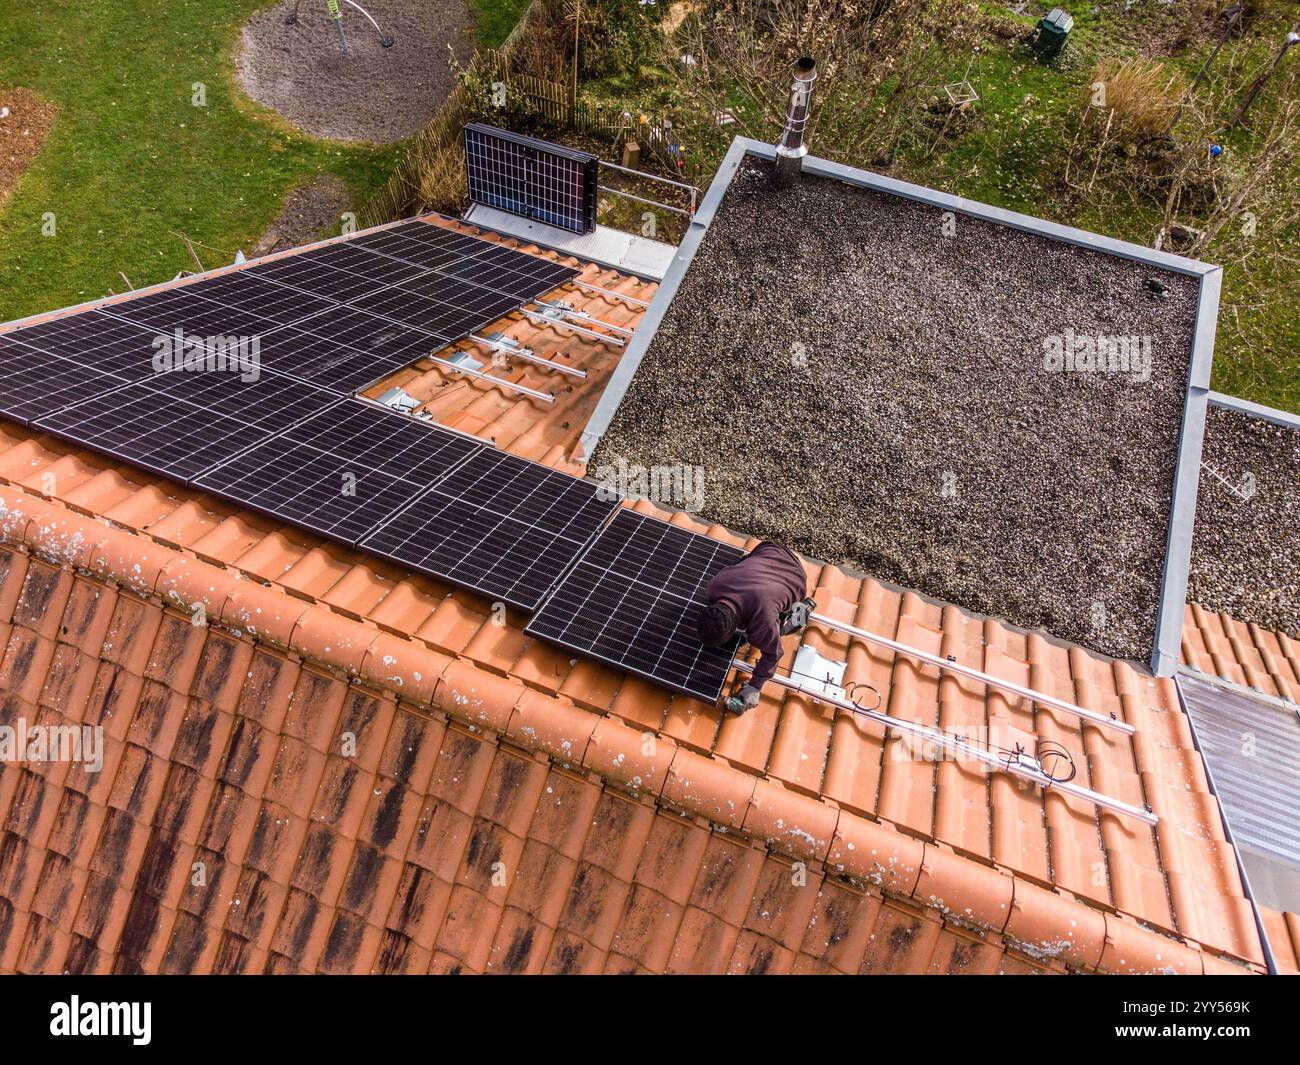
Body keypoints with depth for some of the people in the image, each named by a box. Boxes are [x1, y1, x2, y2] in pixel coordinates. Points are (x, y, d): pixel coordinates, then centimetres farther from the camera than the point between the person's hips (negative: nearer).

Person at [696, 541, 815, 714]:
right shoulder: (714, 586, -31)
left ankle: (803, 608, 17)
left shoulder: (763, 619, -46)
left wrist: (754, 688, -21)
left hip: (793, 578, -5)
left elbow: (772, 653, -28)